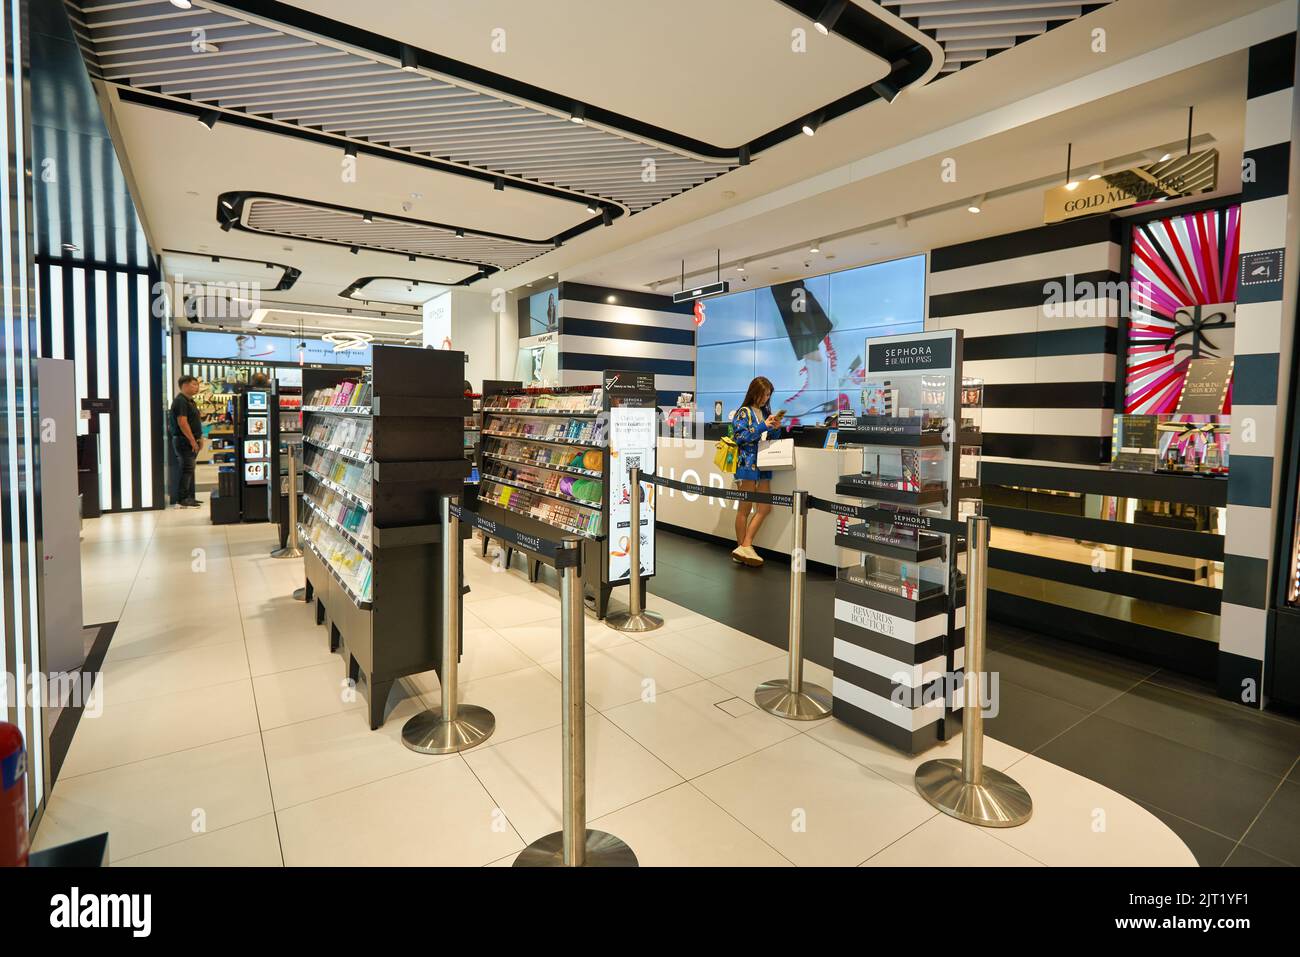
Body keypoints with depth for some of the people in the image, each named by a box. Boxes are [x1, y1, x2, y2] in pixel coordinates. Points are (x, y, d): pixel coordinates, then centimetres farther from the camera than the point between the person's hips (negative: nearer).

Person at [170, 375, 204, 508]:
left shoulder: (190, 401, 18)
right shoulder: (180, 401, -14)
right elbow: (182, 422, -21)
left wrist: (199, 437, 17)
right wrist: (192, 440, -21)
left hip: (190, 441, 10)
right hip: (184, 441, -10)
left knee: (189, 469, 12)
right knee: (186, 469, -9)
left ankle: (189, 498, 18)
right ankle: (182, 500, -7)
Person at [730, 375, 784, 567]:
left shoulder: (766, 412, 14)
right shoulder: (744, 412, -4)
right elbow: (740, 437, -14)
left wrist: (775, 428, -1)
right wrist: (763, 426, -17)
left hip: (763, 465, 7)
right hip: (747, 464, -7)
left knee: (765, 507, 1)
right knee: (745, 508, 1)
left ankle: (744, 547, 5)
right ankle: (743, 547, 9)